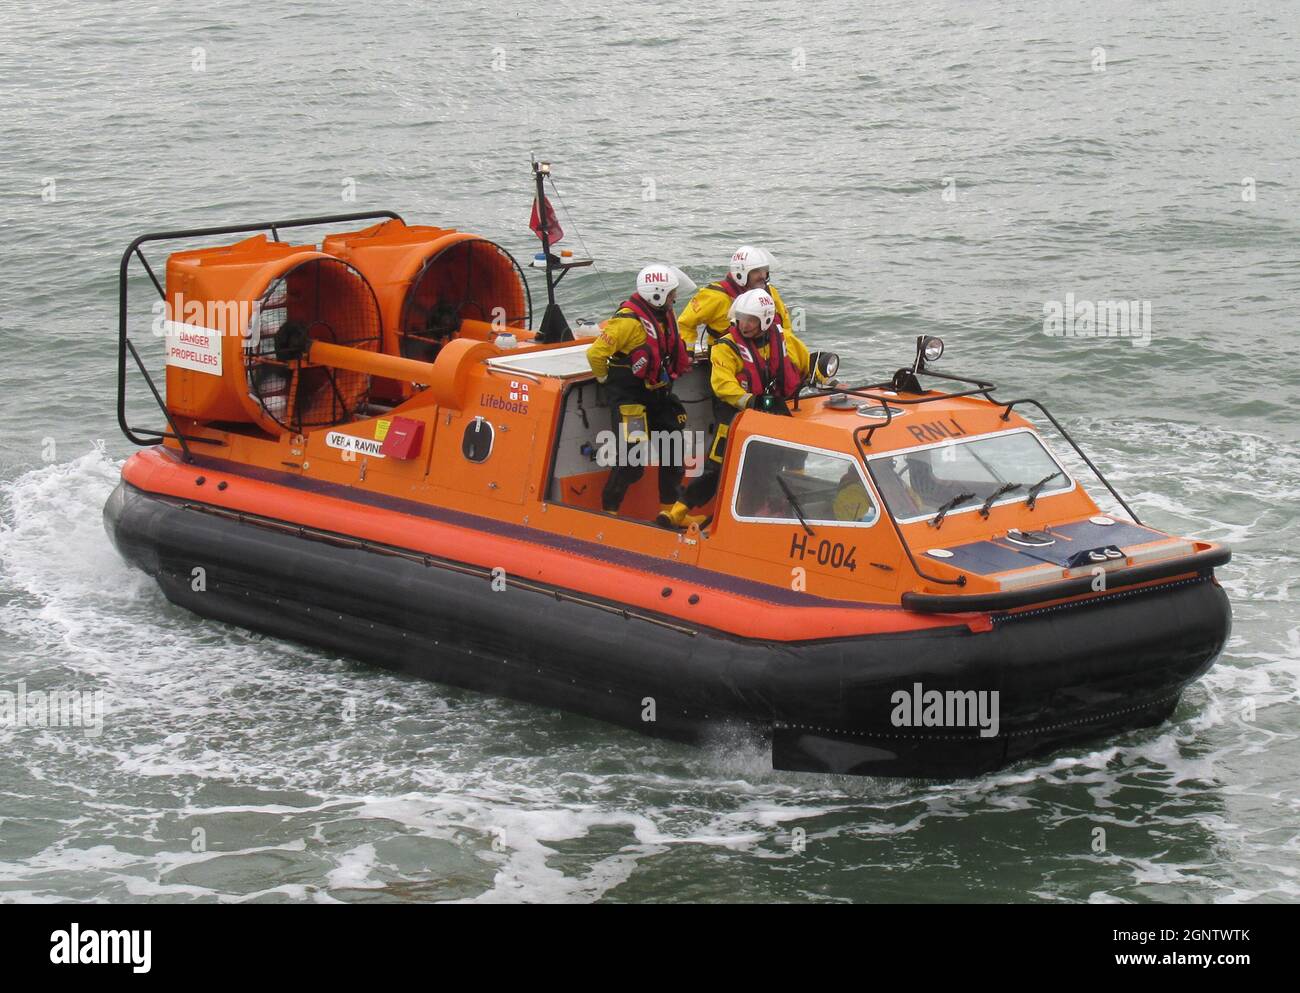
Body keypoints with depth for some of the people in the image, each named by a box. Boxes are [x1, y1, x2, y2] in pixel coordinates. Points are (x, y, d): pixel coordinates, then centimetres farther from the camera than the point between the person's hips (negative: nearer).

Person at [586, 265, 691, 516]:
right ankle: (609, 511, 5)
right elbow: (595, 353, -24)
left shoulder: (665, 314, 3)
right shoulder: (628, 320, -23)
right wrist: (605, 379, -9)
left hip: (657, 391, 9)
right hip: (628, 398, -9)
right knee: (631, 460, -10)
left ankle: (670, 510, 25)